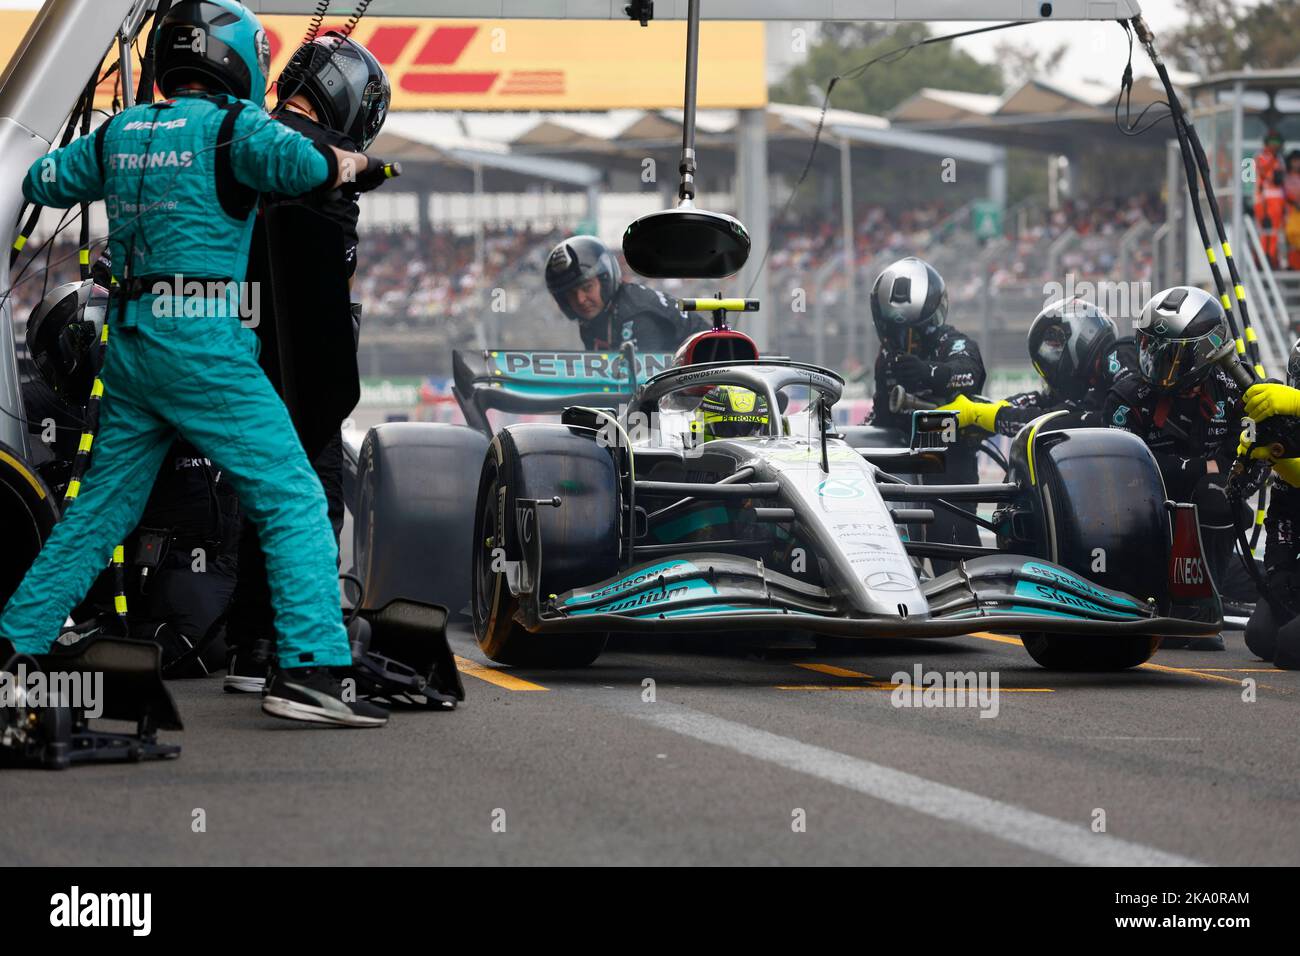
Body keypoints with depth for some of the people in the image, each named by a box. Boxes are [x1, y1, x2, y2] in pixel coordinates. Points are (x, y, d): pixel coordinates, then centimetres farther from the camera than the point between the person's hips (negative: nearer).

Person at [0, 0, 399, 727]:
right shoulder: (229, 125, -7)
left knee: (100, 511, 18)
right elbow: (295, 161, -26)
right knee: (294, 500, -6)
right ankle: (309, 668, -17)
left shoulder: (120, 132, 12)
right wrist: (361, 164, -6)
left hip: (130, 340, 7)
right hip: (202, 339, -7)